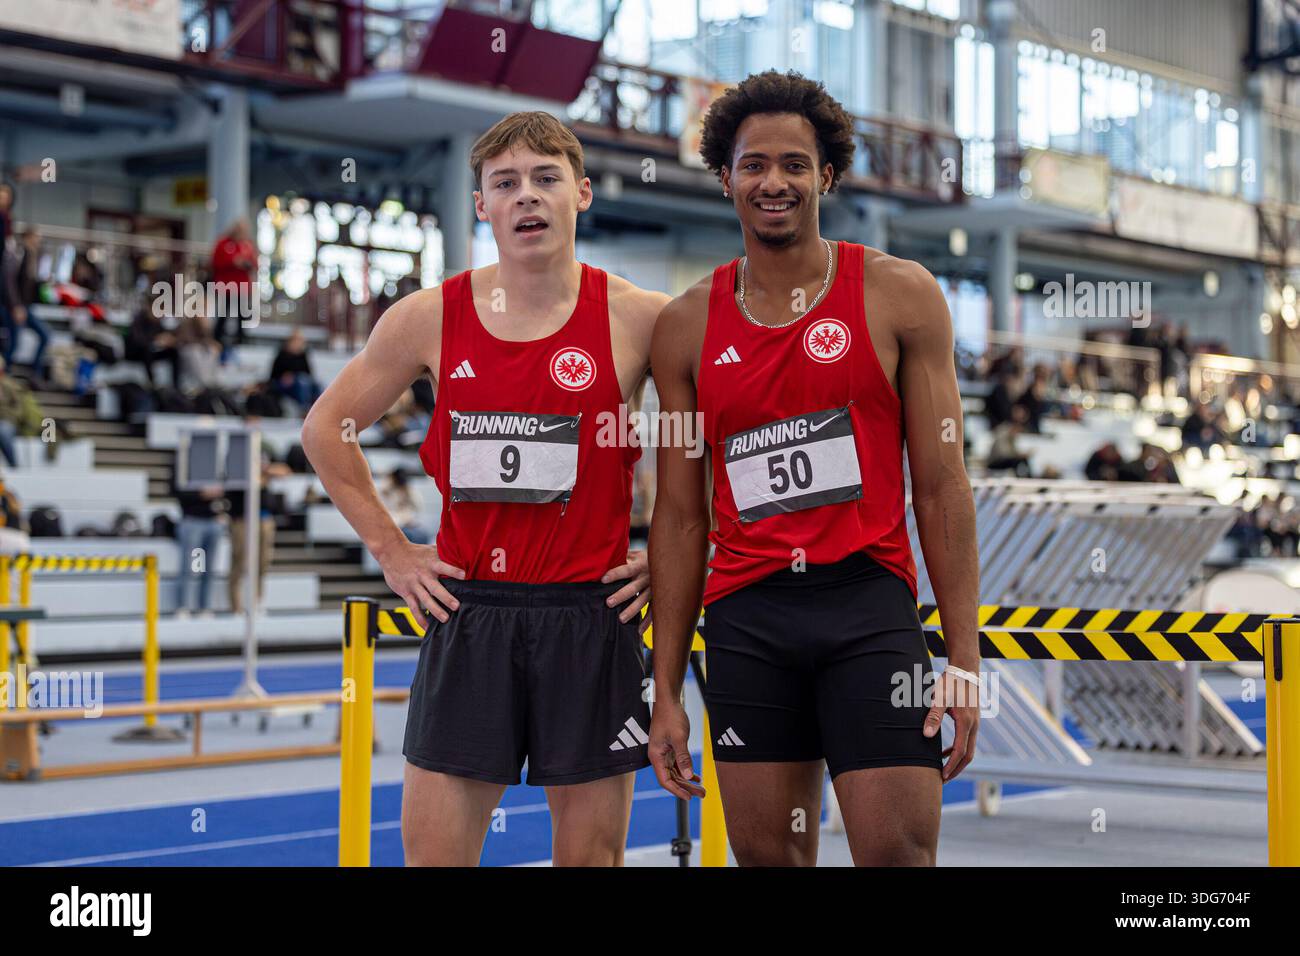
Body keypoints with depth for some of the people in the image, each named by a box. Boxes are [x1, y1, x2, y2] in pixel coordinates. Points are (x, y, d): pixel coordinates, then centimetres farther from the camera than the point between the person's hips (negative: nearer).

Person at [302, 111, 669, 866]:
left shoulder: (639, 319, -4)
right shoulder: (430, 319, 1)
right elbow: (327, 429, 13)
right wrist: (391, 549, 7)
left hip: (591, 614, -1)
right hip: (468, 612, 1)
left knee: (592, 853, 8)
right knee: (432, 850, 4)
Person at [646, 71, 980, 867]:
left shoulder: (899, 295, 2)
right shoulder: (687, 327, 8)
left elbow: (942, 486, 1)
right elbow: (681, 516, 10)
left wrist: (964, 658, -6)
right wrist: (667, 691, 7)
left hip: (869, 604, -2)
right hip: (745, 618, 2)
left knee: (899, 850, -9)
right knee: (767, 854, 7)